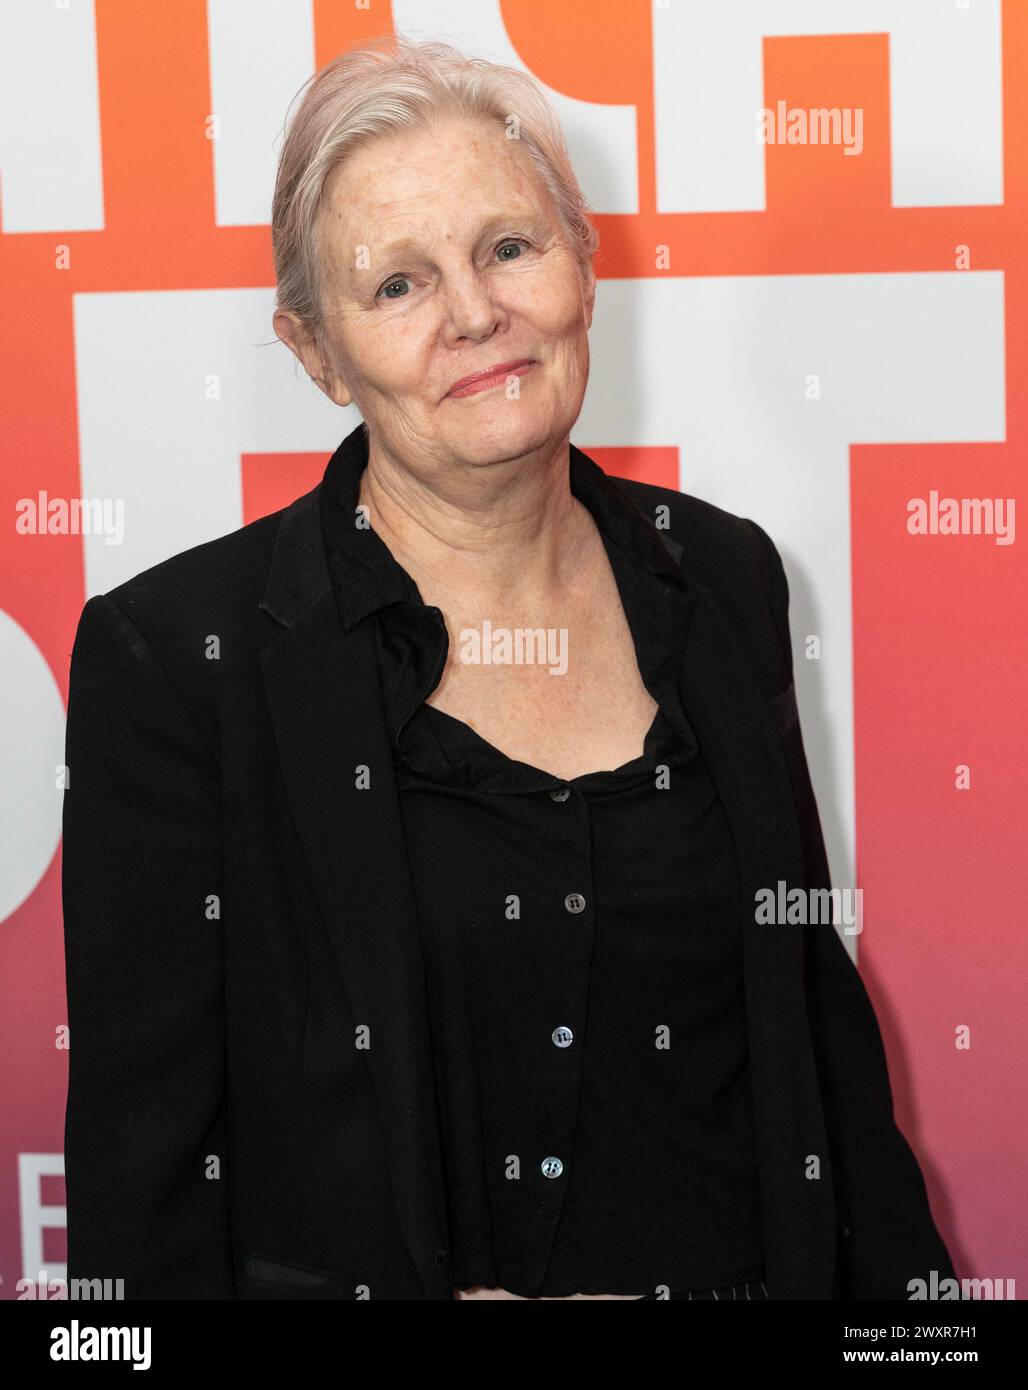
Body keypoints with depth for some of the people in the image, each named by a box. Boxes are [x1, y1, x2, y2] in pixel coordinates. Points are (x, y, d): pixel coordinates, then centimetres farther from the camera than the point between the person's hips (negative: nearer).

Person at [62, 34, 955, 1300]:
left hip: (740, 1269, 4)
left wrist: (906, 1281, 8)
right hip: (361, 1268, -3)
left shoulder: (721, 580, 7)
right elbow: (144, 1158, -6)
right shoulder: (175, 656, -8)